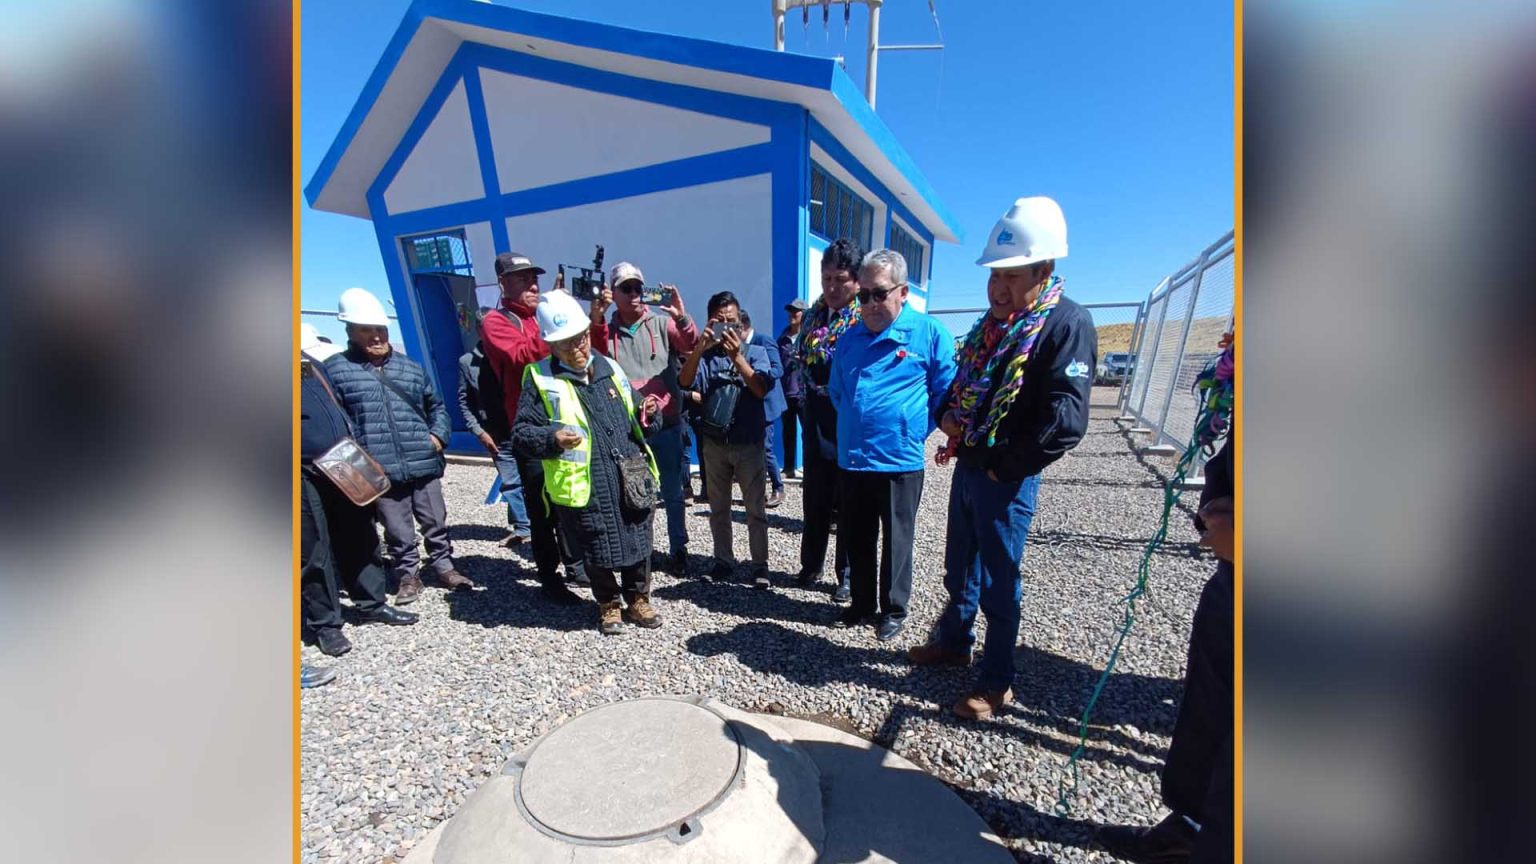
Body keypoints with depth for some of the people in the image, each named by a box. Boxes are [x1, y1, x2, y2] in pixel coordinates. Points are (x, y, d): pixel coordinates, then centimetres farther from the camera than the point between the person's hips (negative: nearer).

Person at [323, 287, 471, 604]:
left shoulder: (412, 368, 10)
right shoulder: (335, 370, 2)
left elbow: (436, 406, 19)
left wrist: (438, 435, 3)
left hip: (423, 464, 2)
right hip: (379, 472, -2)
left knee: (435, 521, 13)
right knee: (397, 529, 11)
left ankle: (443, 565, 29)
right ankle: (408, 574, 28)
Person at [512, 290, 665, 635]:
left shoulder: (610, 368, 11)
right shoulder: (541, 379, -3)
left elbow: (633, 418, 21)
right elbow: (521, 434, -4)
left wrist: (646, 412, -2)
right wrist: (552, 438, -24)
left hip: (632, 482, 4)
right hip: (585, 491, -3)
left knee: (639, 546, 15)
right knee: (598, 555, 13)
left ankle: (638, 599, 38)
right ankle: (608, 605, 38)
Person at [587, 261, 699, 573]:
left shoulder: (662, 324, 2)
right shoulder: (605, 330, 6)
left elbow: (691, 346, -10)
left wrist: (682, 317, -27)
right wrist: (595, 320, -21)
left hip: (666, 424, -1)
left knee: (672, 492, 11)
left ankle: (678, 549, 26)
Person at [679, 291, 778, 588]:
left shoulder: (755, 352, -1)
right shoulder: (705, 356, 4)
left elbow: (761, 390, -16)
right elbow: (685, 382, -13)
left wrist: (736, 356, -24)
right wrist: (699, 348, -26)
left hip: (749, 443, -2)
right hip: (714, 444, 3)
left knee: (756, 508, 3)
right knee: (718, 507, 14)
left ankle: (760, 565, 14)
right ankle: (723, 559, 28)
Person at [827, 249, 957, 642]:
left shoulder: (930, 332, -5)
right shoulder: (850, 337, 9)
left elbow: (946, 392, -2)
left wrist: (916, 430, -5)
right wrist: (848, 428, 13)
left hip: (900, 460, -4)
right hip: (852, 459, 5)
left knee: (896, 540, 10)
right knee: (856, 538, 15)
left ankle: (894, 608, 29)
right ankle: (862, 602, 34)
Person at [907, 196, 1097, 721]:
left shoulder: (1067, 324, -14)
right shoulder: (994, 323, 10)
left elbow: (1065, 421, -22)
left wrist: (1007, 467, -16)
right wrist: (950, 416, -1)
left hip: (1006, 479, -7)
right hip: (967, 467, 8)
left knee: (998, 583, 6)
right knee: (959, 568, 21)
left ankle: (996, 682, 25)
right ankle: (954, 643, 42)